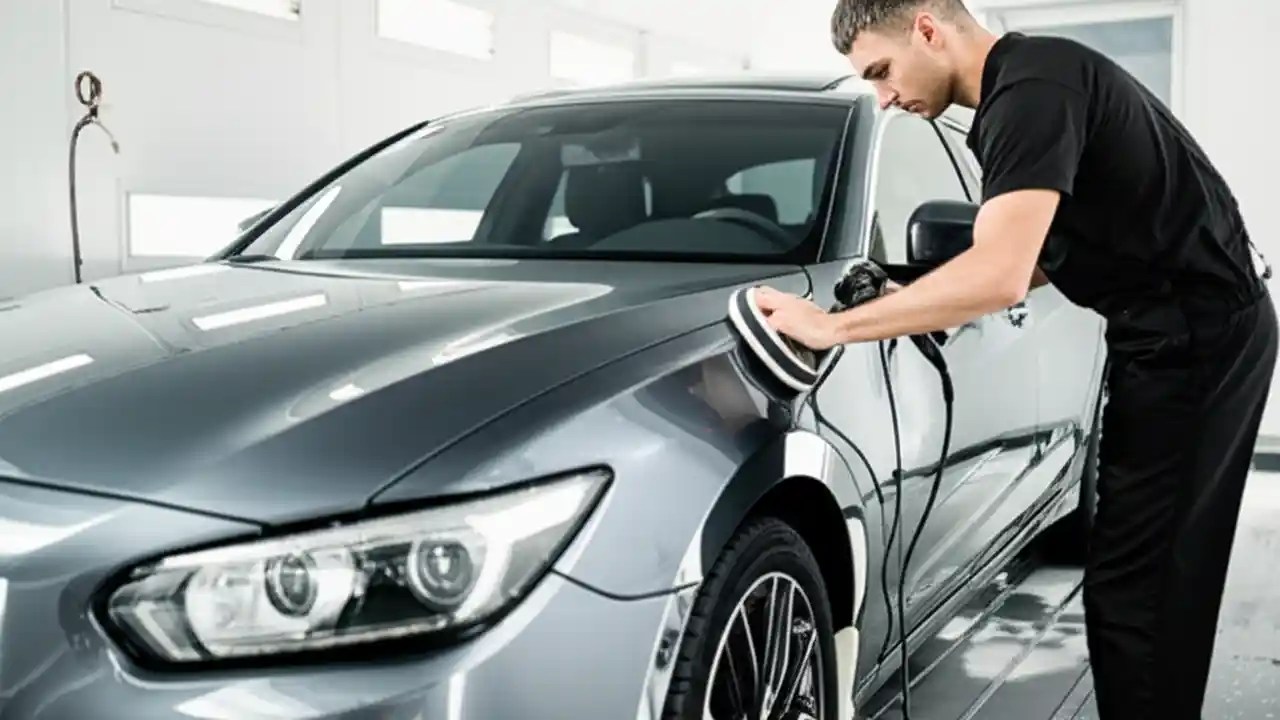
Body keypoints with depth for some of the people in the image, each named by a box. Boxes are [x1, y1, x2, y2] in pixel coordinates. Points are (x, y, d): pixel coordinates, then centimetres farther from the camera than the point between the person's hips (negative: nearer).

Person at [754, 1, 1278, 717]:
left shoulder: (1031, 88, -21)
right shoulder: (1026, 79, 12)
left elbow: (1000, 274, -32)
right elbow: (1052, 249, 20)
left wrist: (828, 326, -26)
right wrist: (942, 300, 8)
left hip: (1198, 334, -10)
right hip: (1187, 331, 10)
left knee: (1138, 582, -8)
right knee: (1156, 574, 16)